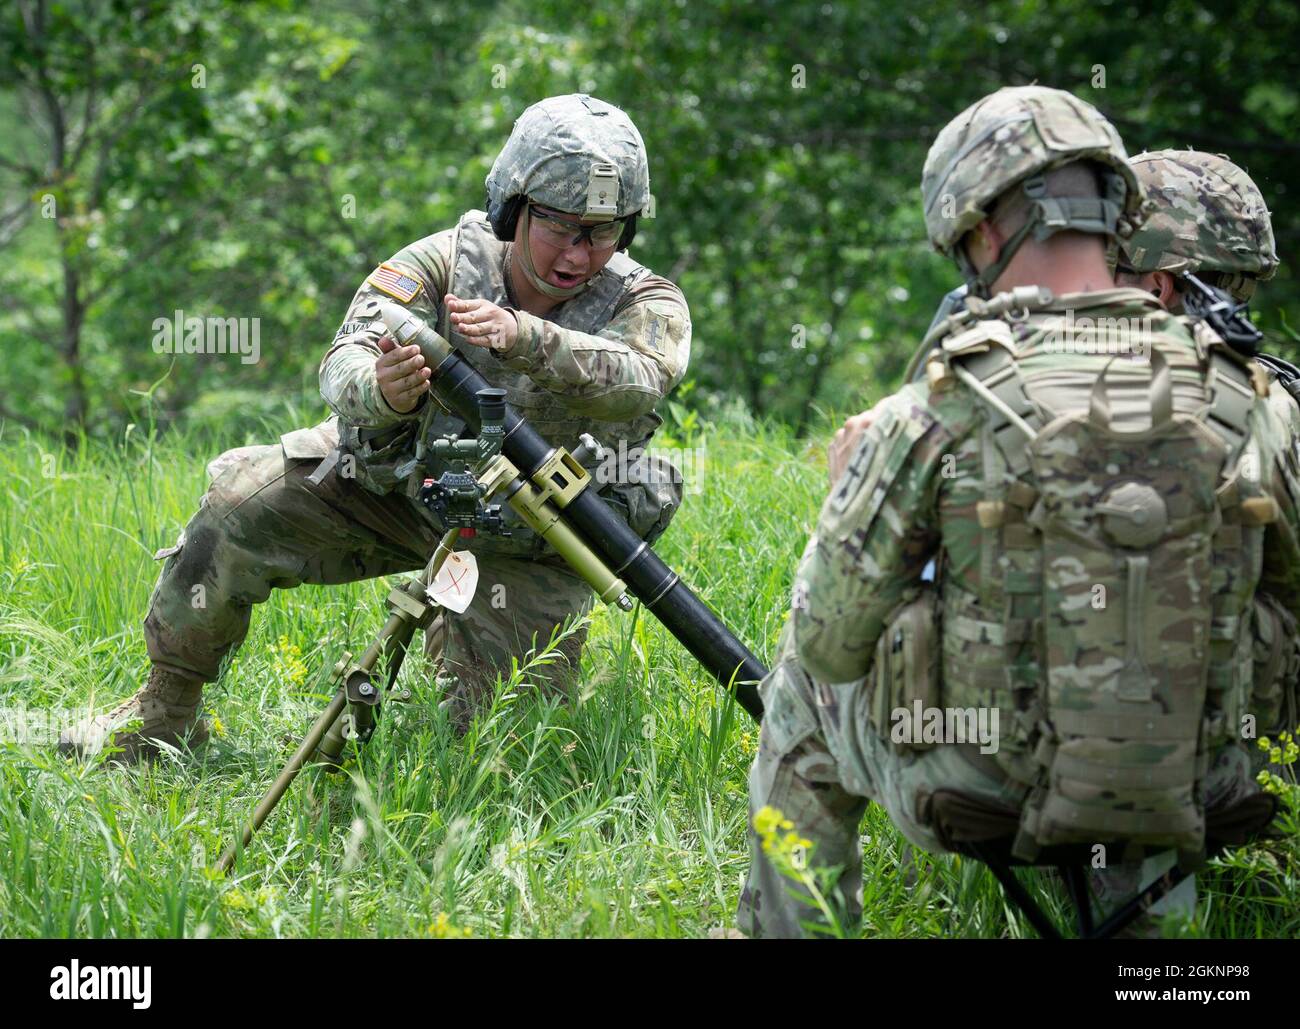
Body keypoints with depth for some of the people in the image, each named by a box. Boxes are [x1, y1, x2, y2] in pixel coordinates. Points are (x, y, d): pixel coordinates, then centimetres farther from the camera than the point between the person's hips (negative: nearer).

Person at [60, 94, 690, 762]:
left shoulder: (642, 302, -20)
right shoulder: (442, 263, -18)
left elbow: (639, 379, -42)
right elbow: (344, 362, -30)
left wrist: (526, 339, -59)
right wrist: (380, 391, -55)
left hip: (529, 546, -1)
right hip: (402, 481, 1)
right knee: (246, 500, -16)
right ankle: (164, 713, 2)